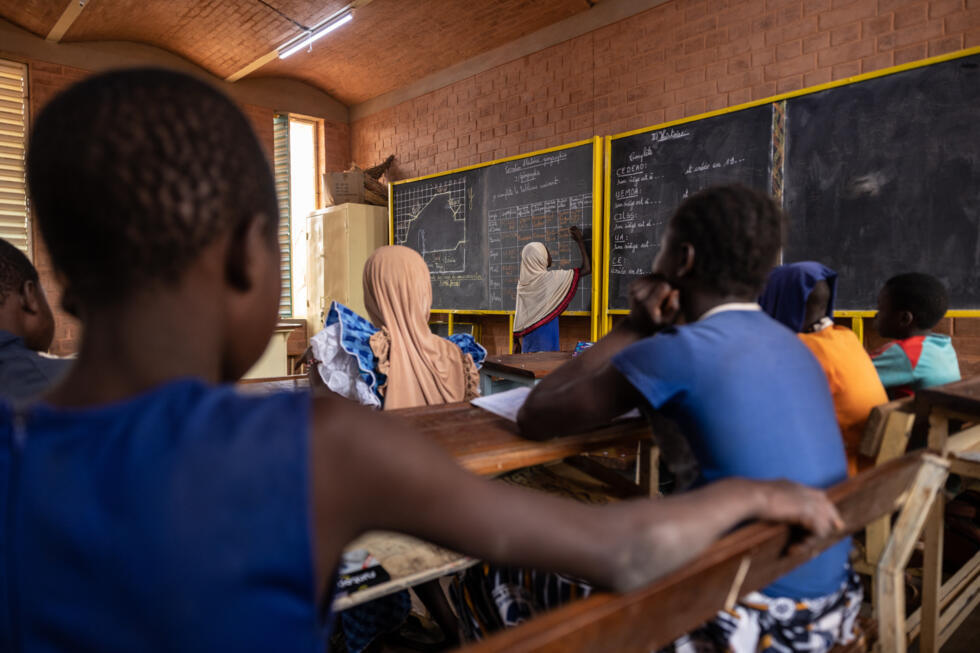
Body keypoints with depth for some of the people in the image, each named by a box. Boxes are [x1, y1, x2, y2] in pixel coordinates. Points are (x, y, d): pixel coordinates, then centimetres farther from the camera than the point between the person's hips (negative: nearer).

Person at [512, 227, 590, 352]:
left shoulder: (523, 281, 5)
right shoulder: (550, 278, -12)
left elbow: (519, 315, 9)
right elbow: (587, 269, -9)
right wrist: (580, 242, 1)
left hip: (527, 336, 7)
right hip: (545, 336, -6)